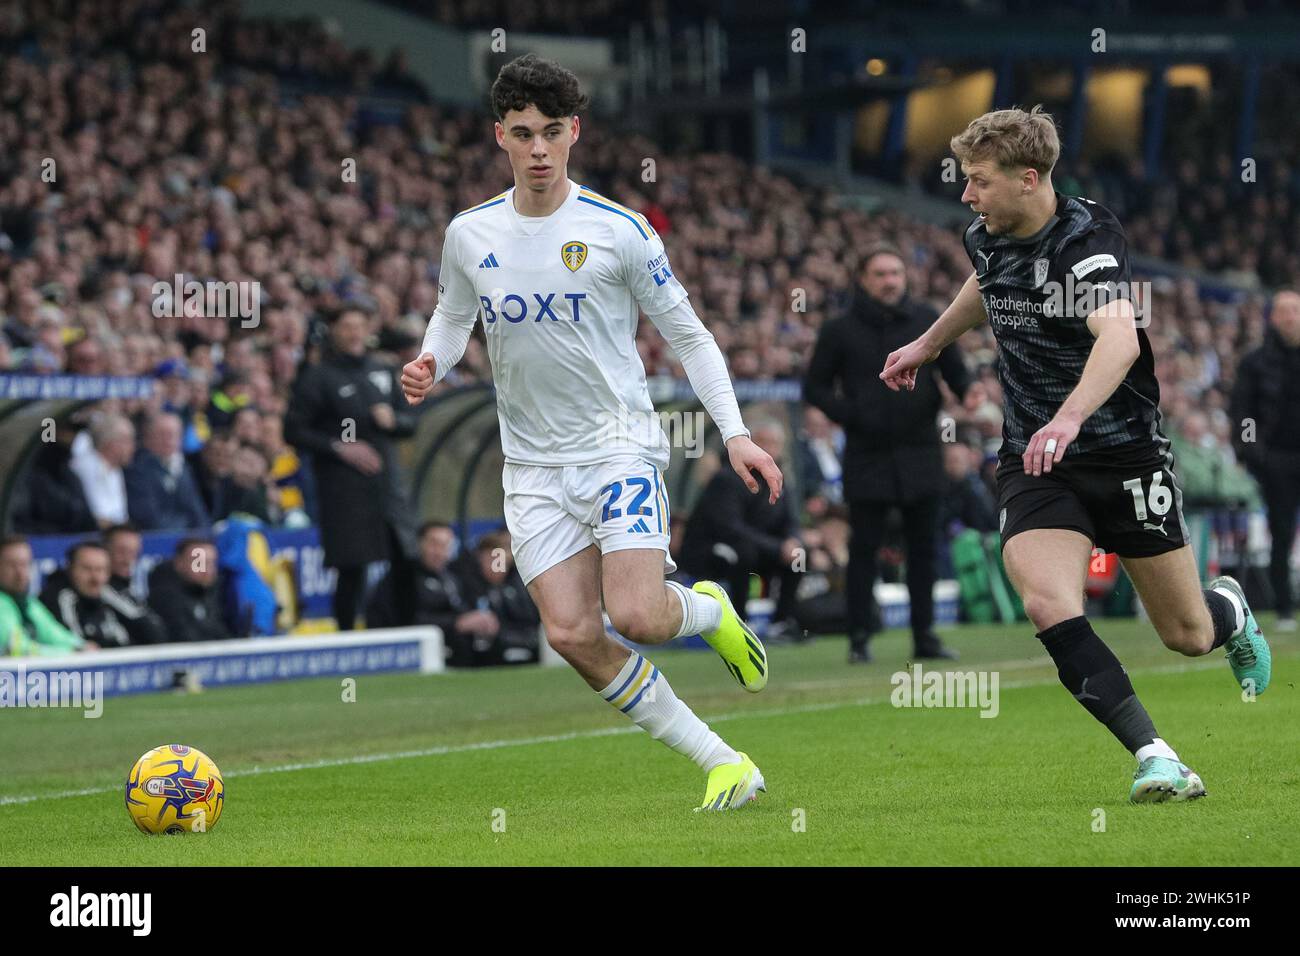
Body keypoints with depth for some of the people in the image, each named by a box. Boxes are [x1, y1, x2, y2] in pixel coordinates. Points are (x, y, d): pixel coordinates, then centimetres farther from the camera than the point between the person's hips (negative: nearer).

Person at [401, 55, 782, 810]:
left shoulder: (618, 231, -6)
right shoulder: (470, 235, 5)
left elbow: (689, 335, 0)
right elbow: (453, 317, 23)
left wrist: (736, 434, -9)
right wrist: (431, 365, -1)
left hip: (619, 441, -4)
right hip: (534, 464, 4)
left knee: (637, 618, -21)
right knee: (572, 634, -10)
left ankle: (708, 610, 17)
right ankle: (722, 762, 0)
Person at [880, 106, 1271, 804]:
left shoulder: (1087, 237, -20)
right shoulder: (985, 238, 2)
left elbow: (1119, 337, -38)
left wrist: (1069, 417, -54)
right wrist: (929, 343, 40)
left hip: (1124, 452, -4)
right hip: (1032, 463, 5)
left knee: (1187, 637, 7)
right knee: (1047, 603, -25)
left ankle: (1230, 611, 45)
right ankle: (1154, 757, -24)